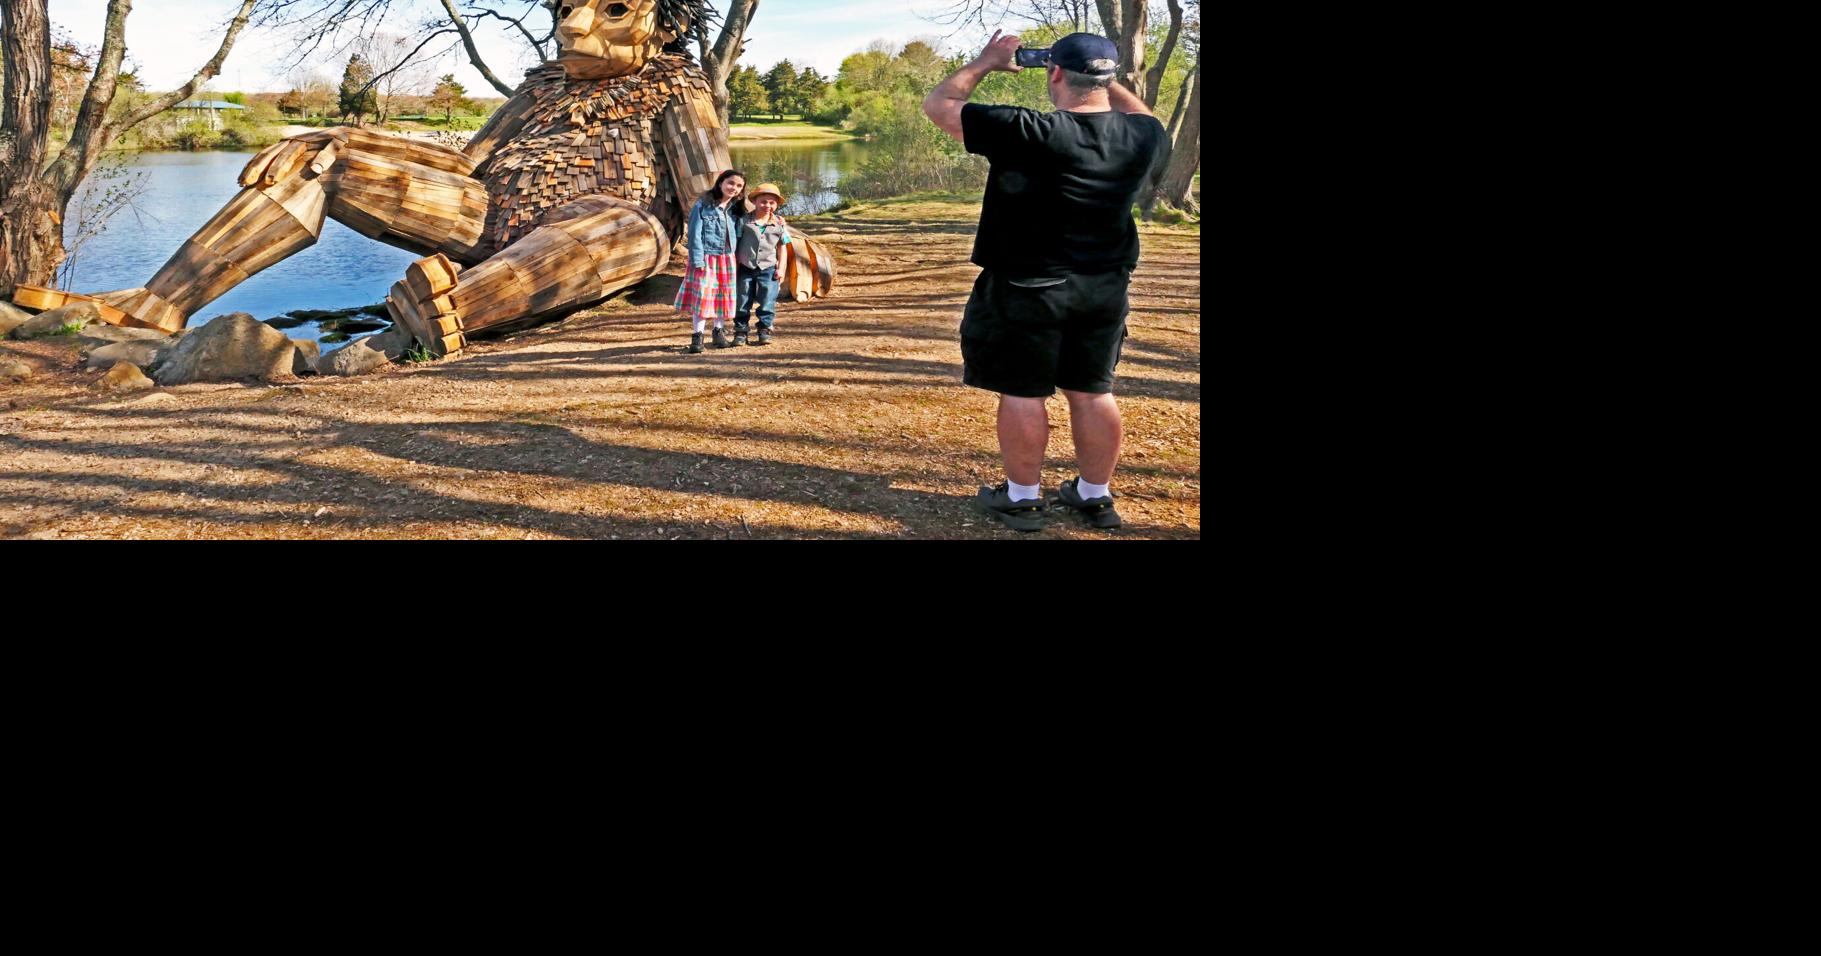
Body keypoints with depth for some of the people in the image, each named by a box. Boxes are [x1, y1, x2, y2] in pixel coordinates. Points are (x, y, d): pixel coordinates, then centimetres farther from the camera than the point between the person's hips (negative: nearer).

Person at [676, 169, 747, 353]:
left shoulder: (736, 208, 7)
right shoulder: (703, 205, -8)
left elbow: (738, 234, 11)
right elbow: (695, 234, -10)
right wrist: (698, 261, -16)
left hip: (727, 259, 5)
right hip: (706, 257, -5)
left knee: (724, 295, 10)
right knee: (701, 296, -6)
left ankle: (718, 330, 25)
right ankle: (698, 334, 1)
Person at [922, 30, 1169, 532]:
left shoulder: (1027, 132, -22)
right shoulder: (1144, 135, -7)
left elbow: (938, 104, -11)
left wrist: (984, 63, 2)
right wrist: (1108, 81, 19)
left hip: (1028, 289, -5)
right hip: (1106, 287, 5)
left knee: (1022, 391, 8)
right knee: (1092, 391, 15)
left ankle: (1023, 498, 16)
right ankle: (1095, 496, 25)